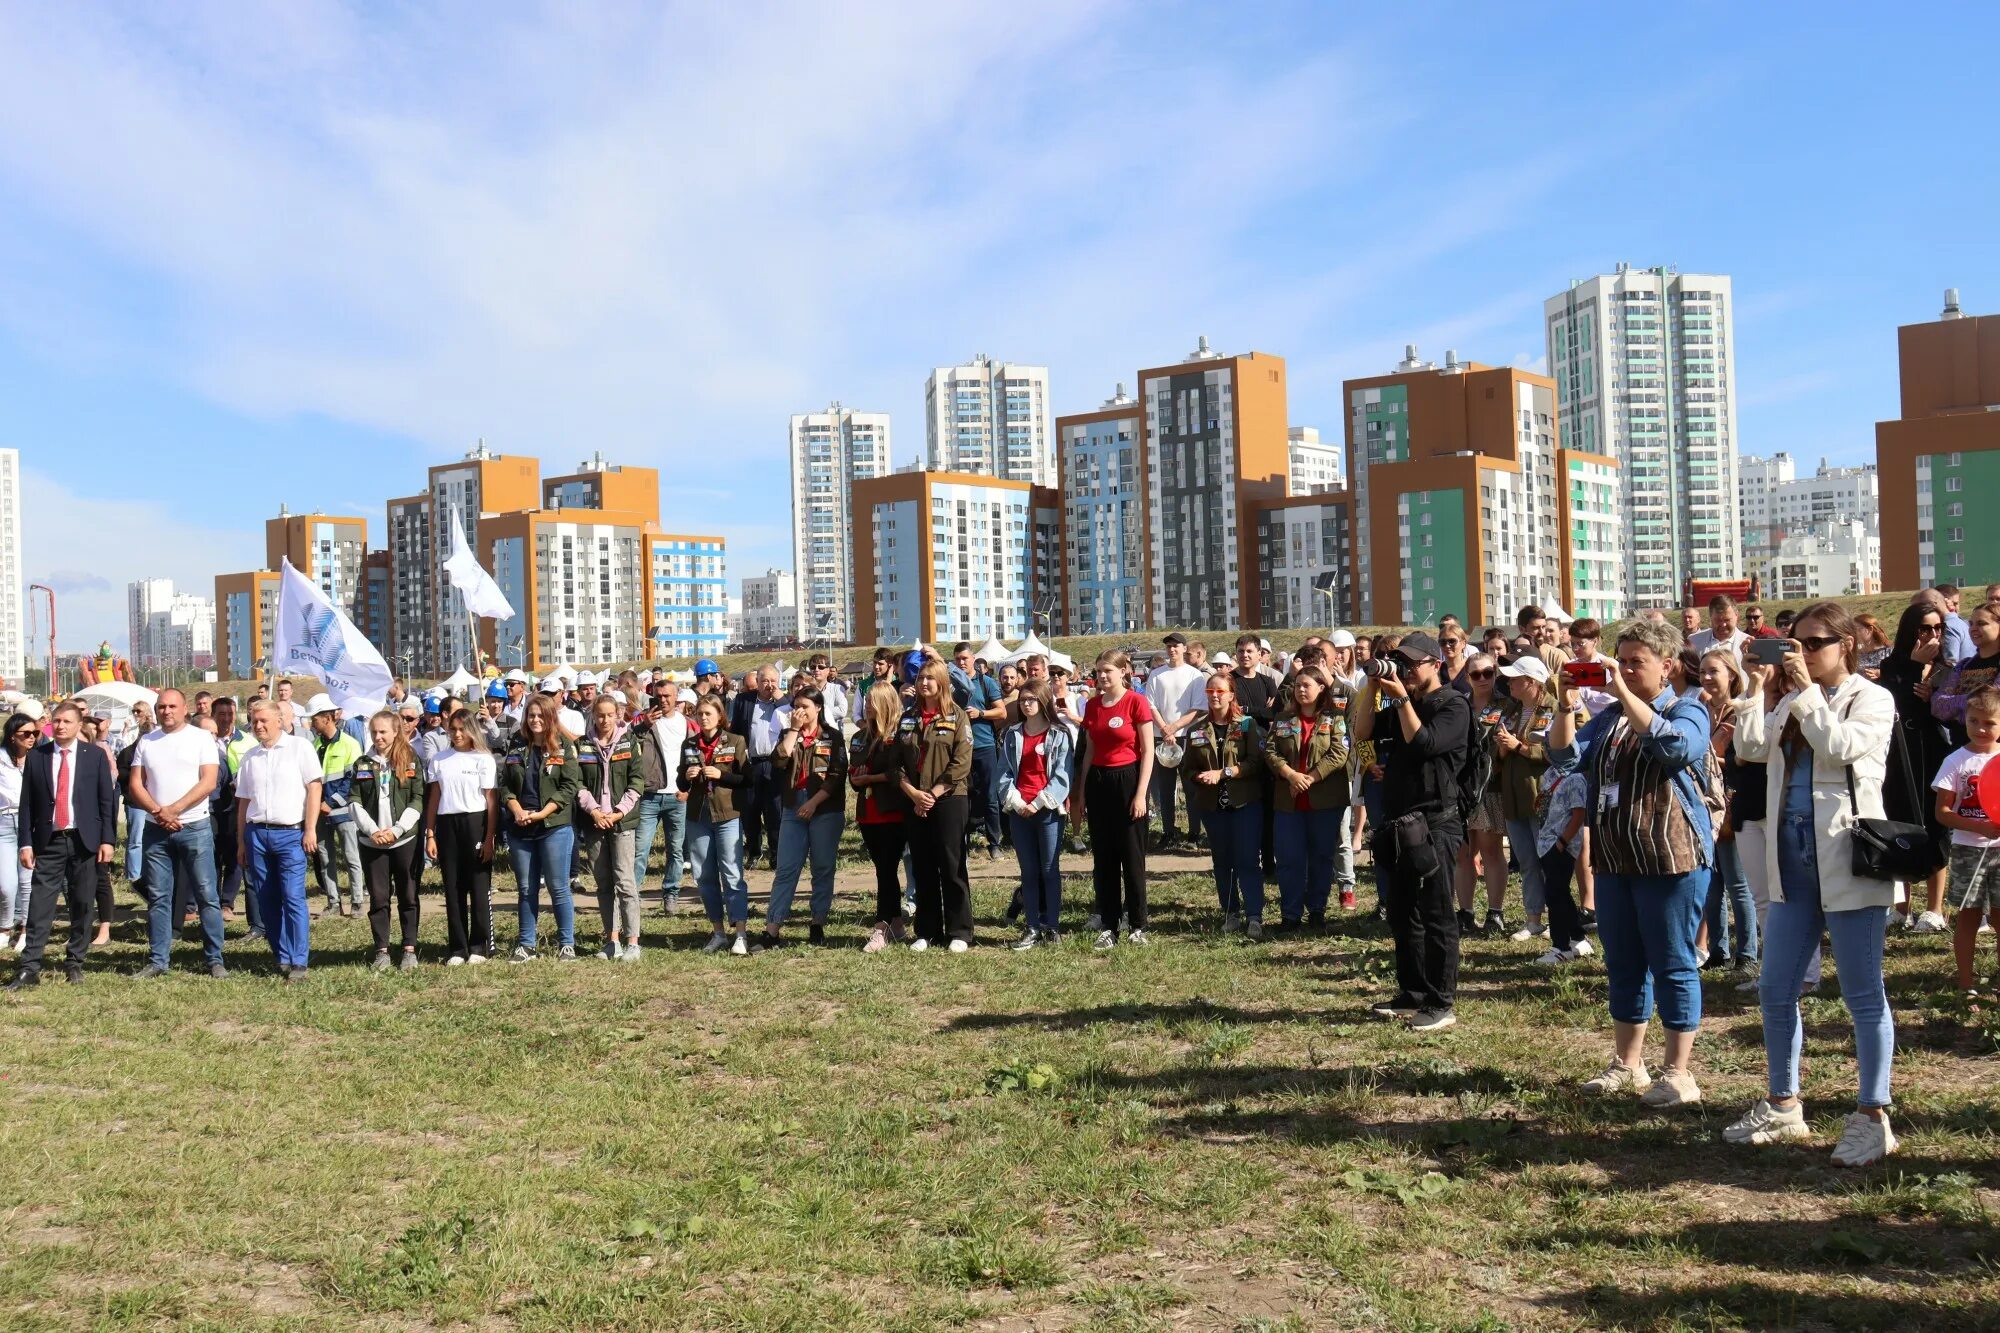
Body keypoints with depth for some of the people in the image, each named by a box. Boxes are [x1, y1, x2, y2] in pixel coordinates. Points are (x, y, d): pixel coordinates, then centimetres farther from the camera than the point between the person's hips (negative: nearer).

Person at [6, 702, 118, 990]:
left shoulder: (95, 756, 2)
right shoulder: (36, 756, 4)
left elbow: (107, 800, 2)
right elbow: (27, 803, 5)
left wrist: (107, 839, -5)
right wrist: (26, 843, -1)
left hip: (84, 840, 0)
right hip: (48, 840, 0)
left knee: (83, 905, 5)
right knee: (40, 904, -5)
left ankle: (75, 963, 16)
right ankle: (30, 968, -5)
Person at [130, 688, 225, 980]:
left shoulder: (201, 738, 0)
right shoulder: (146, 741, 10)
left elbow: (209, 782, -9)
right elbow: (136, 784, 6)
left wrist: (174, 809, -14)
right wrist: (158, 812, -10)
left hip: (195, 827, -3)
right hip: (156, 830, 3)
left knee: (206, 895, -3)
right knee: (159, 898, 6)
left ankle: (214, 959, 2)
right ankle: (157, 960, 12)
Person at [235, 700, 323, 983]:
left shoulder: (299, 748, 1)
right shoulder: (250, 755, 15)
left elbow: (314, 789, -4)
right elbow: (243, 800, 17)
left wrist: (310, 830, -10)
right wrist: (241, 842, 13)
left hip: (290, 833, -5)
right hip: (257, 833, 5)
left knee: (293, 897, -10)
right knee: (267, 901, 6)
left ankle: (298, 962, -8)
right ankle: (281, 957, 15)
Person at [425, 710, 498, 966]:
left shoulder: (483, 759, -1)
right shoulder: (440, 759, 10)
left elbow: (491, 801, -3)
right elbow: (434, 798, 10)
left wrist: (489, 838, -8)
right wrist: (430, 835, 4)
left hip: (475, 823, -3)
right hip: (447, 824, 3)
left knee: (479, 887, 1)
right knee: (453, 888, 5)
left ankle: (480, 947, 9)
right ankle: (458, 948, 11)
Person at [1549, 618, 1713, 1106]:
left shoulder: (1687, 710, -3)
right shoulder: (1609, 716, 15)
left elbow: (1675, 746, -25)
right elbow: (1565, 754, 4)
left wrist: (1626, 694, -25)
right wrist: (1567, 703, -10)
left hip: (1670, 859, -7)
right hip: (1614, 860, 7)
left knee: (1672, 965, -2)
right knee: (1623, 964, 13)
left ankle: (1678, 1074, 5)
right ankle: (1626, 1064, 23)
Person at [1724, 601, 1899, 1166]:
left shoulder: (1871, 699, -3)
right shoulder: (1792, 700, 14)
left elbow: (1840, 746, -21)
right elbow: (1752, 746, 0)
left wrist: (1808, 689, -16)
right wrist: (1756, 686, -5)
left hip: (1847, 860, -6)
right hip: (1793, 857, 7)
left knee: (1863, 994, 1)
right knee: (1775, 990, 9)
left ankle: (1873, 1117, 9)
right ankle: (1783, 1106, 22)